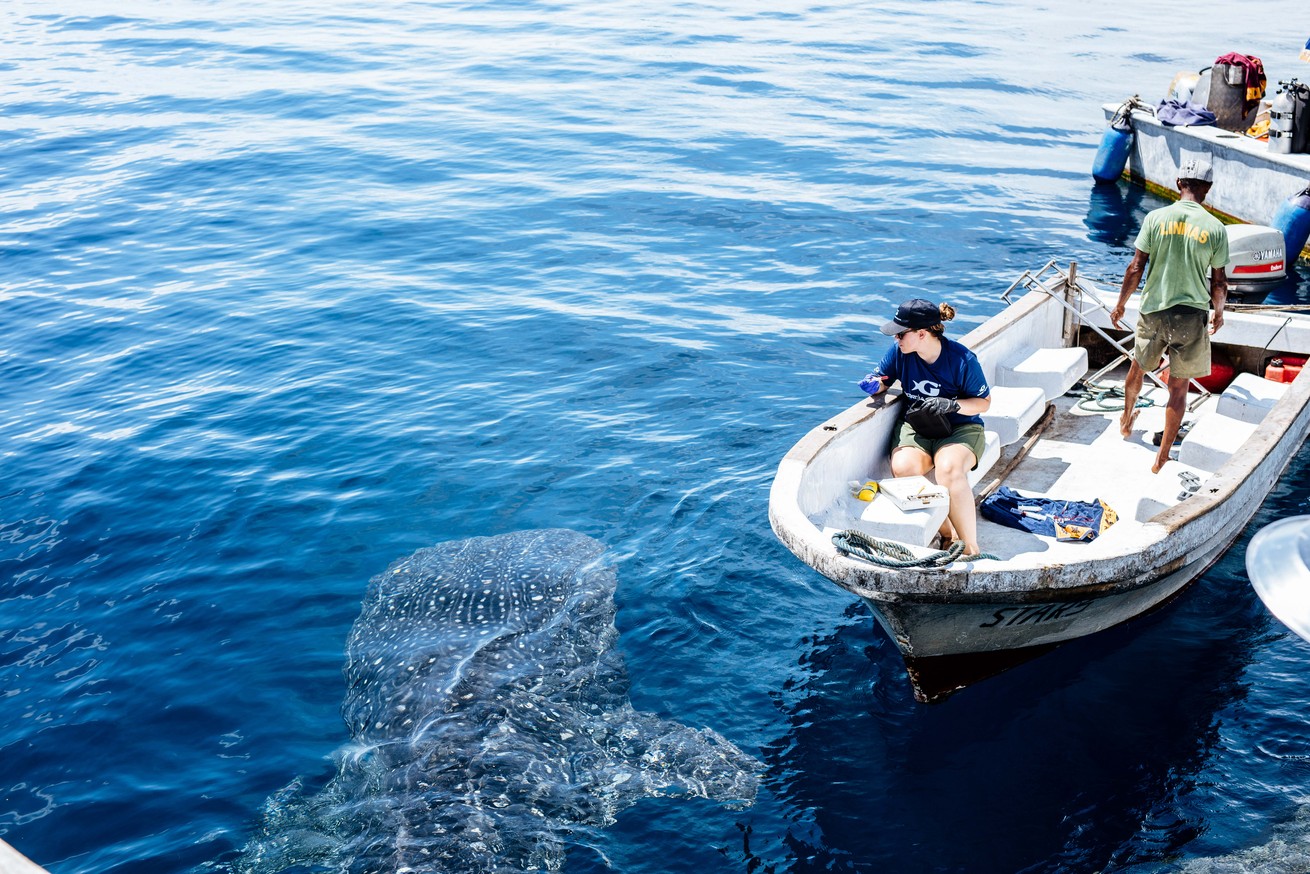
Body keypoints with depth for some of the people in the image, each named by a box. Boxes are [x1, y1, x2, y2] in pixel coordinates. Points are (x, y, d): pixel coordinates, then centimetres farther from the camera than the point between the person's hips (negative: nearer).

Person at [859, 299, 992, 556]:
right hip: (917, 426, 4)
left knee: (948, 469, -37)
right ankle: (947, 533, -13)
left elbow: (984, 402, -6)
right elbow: (881, 379, 11)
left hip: (960, 428, -4)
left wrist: (952, 405, -24)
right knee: (902, 468, -30)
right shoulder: (900, 352, -6)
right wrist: (873, 384, -13)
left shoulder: (961, 360, -17)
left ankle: (970, 548, -26)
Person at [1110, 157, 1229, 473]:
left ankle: (1126, 421, 50)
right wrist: (1218, 312, 18)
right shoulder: (1215, 228, -7)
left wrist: (1121, 304, 7)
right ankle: (1162, 458, 9)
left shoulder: (1156, 218, -7)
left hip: (1153, 311, 1)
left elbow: (1136, 268, -7)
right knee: (1179, 386, 7)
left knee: (1139, 366, 26)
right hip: (1191, 316, -1)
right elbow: (1219, 281, -1)